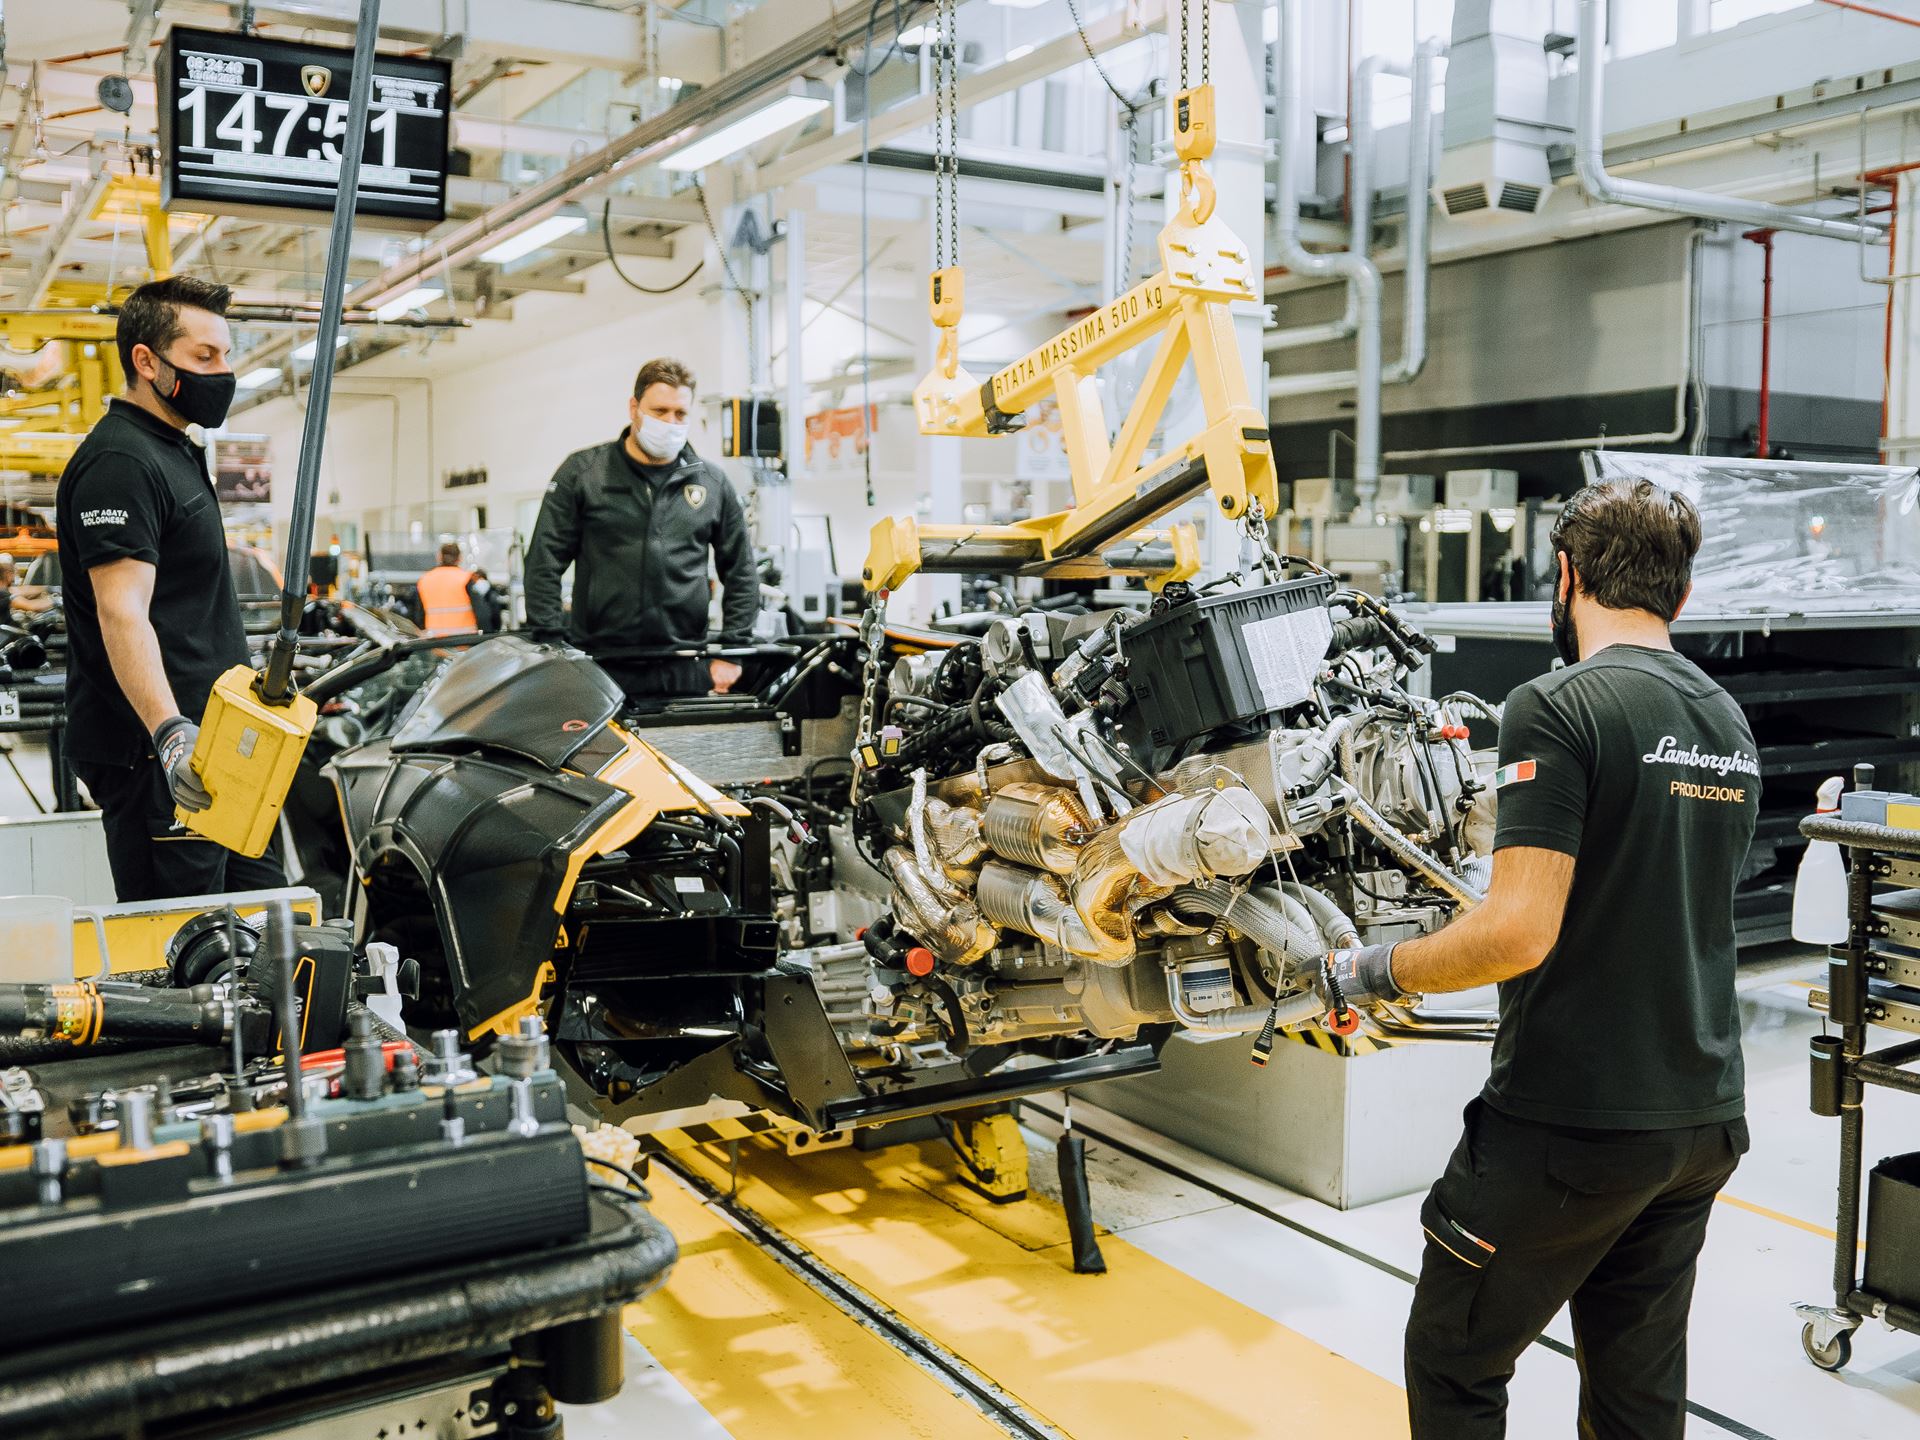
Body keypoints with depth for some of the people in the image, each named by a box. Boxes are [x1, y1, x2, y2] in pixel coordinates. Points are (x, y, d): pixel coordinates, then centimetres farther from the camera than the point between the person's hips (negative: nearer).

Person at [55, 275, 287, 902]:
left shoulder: (178, 449, 18)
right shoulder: (120, 461, -15)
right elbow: (122, 612, -26)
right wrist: (169, 731, -38)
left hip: (210, 748, 10)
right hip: (155, 757, -10)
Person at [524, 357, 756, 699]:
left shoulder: (712, 483, 11)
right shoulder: (581, 472, 5)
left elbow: (741, 574, 15)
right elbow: (544, 564, 3)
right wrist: (550, 645, -5)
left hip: (686, 671, 2)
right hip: (600, 667, -2)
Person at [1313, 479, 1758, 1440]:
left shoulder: (1558, 707, -16)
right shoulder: (1729, 723, 10)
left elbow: (1523, 930, -24)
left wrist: (1376, 972, -10)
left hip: (1571, 1123, -8)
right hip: (1702, 1118, 8)